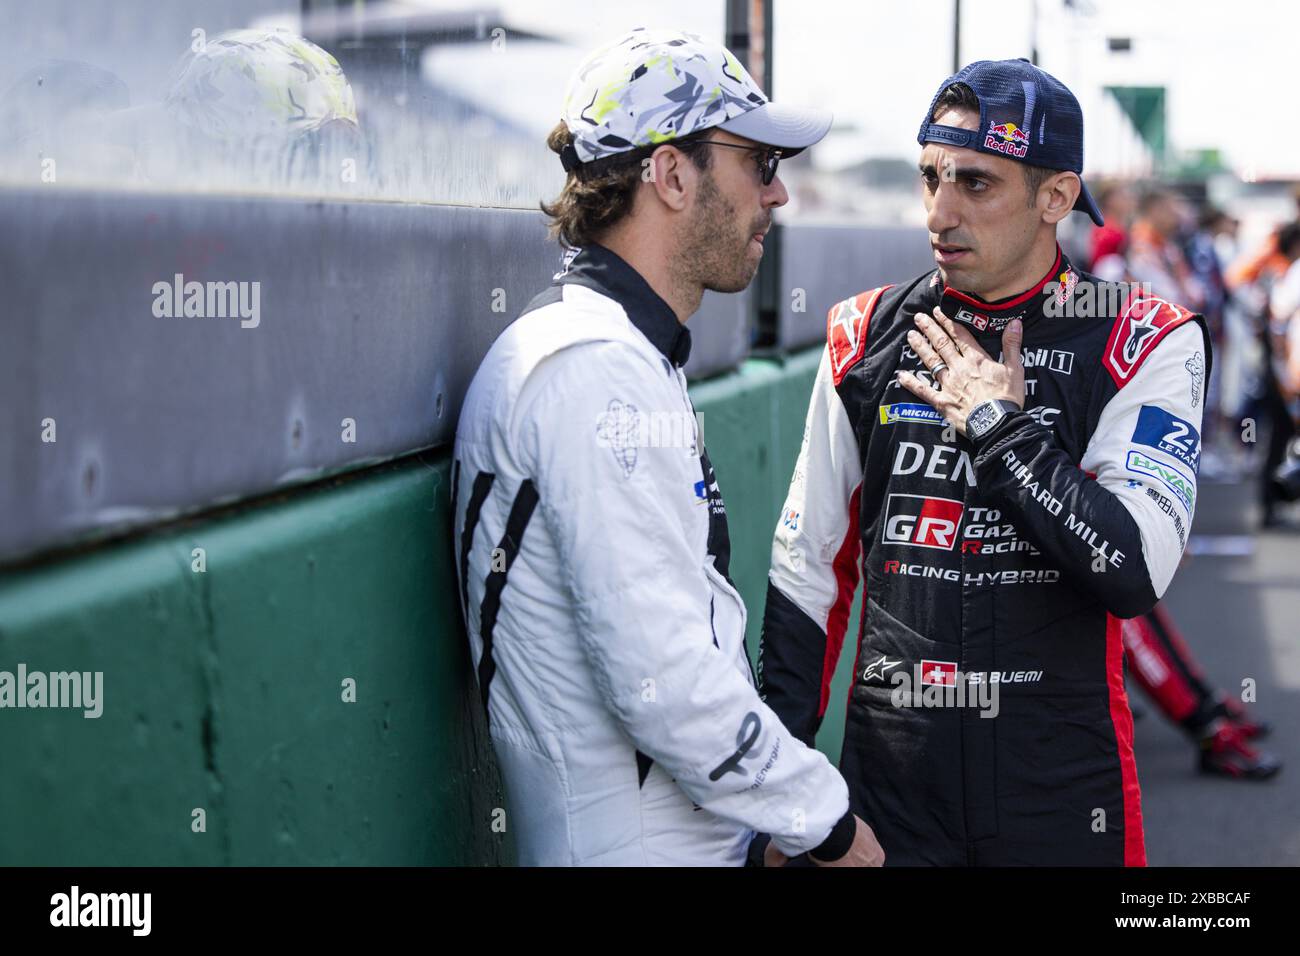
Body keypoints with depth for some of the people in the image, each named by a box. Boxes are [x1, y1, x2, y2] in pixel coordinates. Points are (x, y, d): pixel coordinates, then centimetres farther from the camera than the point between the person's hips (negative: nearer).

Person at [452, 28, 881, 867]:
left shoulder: (632, 357, 15)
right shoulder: (599, 372, -19)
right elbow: (662, 680, -25)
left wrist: (783, 808, 12)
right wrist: (823, 821, -14)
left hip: (700, 836, 10)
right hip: (638, 844, -10)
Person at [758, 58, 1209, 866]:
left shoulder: (1142, 343, -6)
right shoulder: (868, 337, 4)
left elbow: (1136, 573, -19)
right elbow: (808, 567, 7)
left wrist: (1001, 426, -15)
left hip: (1062, 794, -2)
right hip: (888, 771, 3)